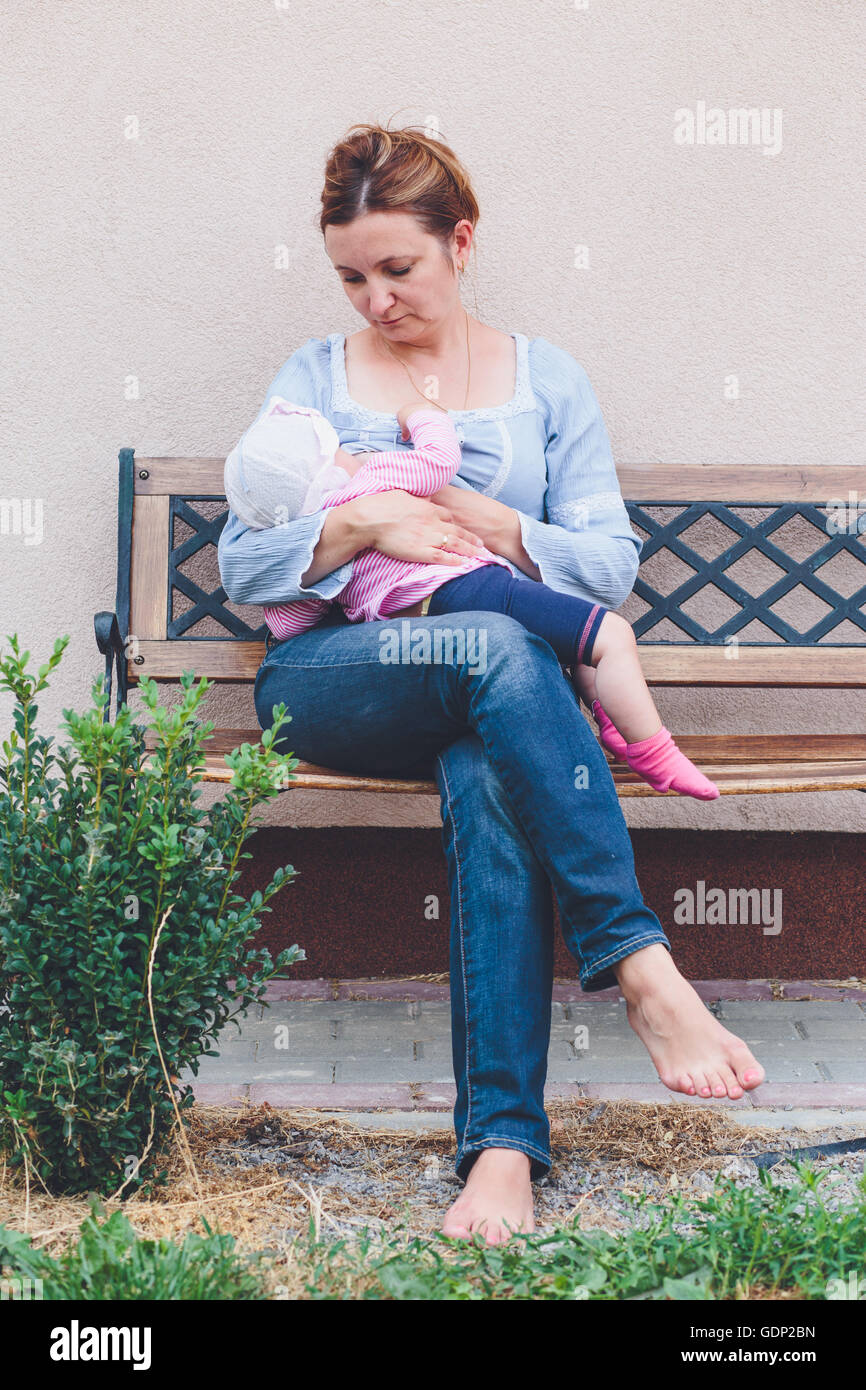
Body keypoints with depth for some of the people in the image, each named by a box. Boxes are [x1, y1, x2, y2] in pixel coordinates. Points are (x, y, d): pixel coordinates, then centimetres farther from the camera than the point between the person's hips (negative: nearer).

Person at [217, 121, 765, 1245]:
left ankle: (503, 1140, -42)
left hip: (501, 687, 1)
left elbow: (613, 564, 9)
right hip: (329, 681, 0)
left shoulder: (546, 379, 17)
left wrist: (495, 525, -9)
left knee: (491, 779, -38)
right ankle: (640, 963, -41)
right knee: (497, 647, -37)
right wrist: (363, 524, -10)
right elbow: (240, 566, 8)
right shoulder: (314, 378, 17)